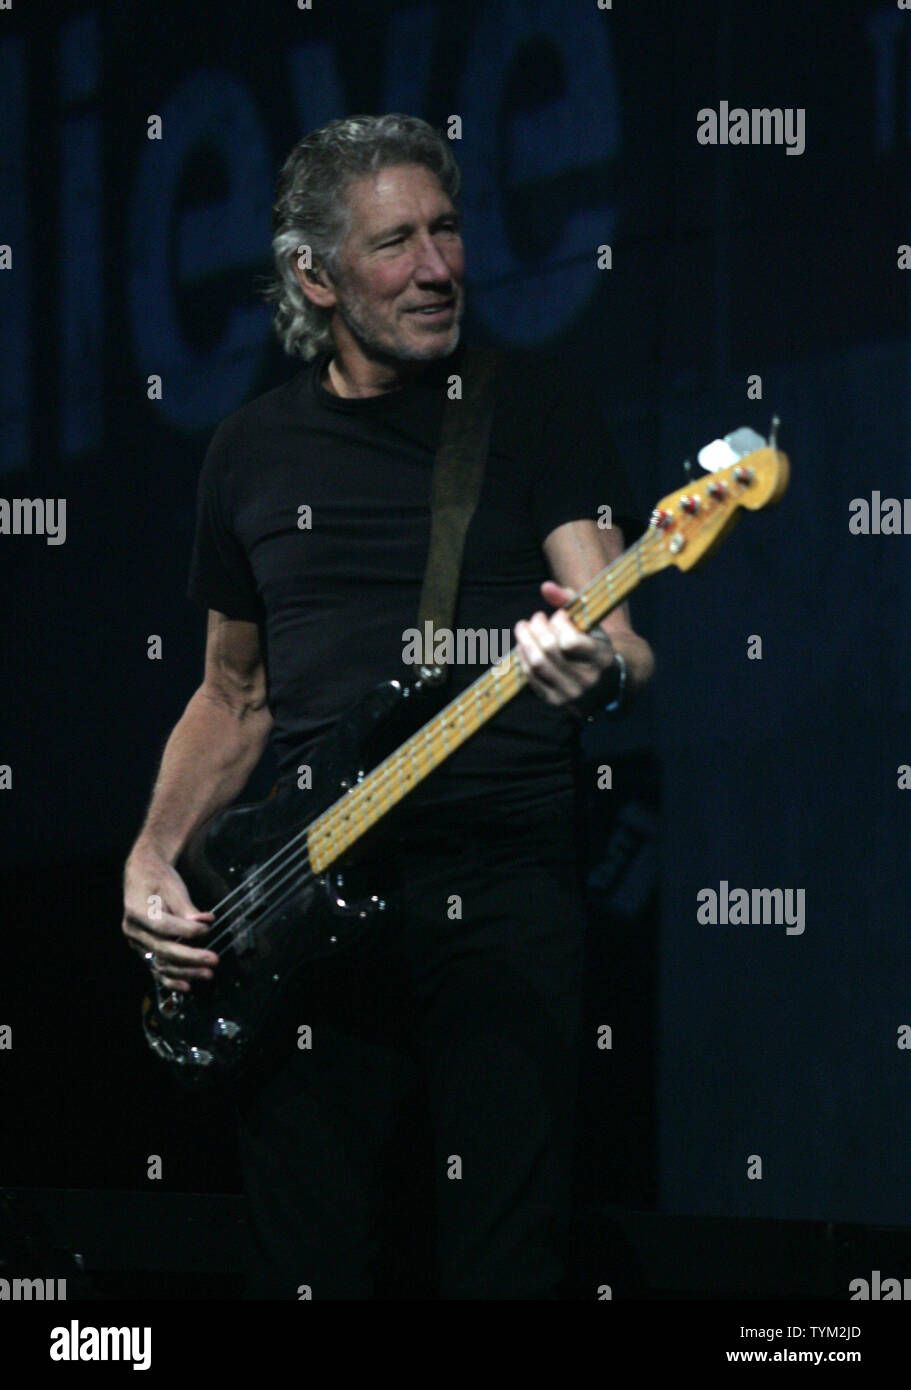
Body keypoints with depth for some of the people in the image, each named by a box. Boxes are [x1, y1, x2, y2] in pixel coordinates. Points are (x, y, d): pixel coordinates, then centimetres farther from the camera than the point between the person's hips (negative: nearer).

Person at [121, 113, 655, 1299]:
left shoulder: (535, 407, 5)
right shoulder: (254, 448, 15)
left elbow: (618, 639, -4)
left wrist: (602, 667, -29)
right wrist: (154, 861, 7)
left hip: (503, 885, -3)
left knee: (504, 1266, -9)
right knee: (311, 1272, 1)